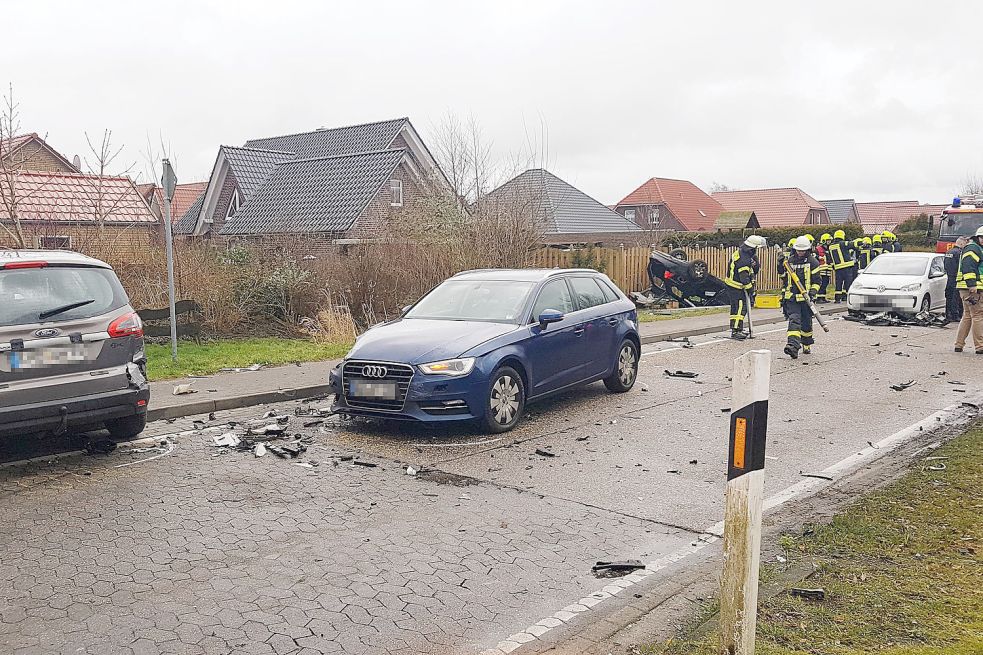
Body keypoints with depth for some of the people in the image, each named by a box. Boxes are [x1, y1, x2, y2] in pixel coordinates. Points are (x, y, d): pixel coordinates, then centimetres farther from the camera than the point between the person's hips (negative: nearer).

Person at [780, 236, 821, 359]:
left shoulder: (813, 262, 0)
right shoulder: (789, 262, 10)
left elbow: (817, 281, -1)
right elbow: (785, 280, 18)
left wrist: (813, 291, -19)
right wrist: (783, 296, 17)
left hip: (806, 298, -1)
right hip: (792, 298, 2)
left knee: (806, 323, 10)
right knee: (794, 321, -13)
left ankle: (807, 345, 29)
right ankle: (793, 346, -26)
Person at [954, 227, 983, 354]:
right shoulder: (973, 248, -9)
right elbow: (968, 267, -21)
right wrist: (972, 285, -26)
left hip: (967, 289, 11)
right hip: (972, 288, -11)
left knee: (967, 316, 14)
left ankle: (959, 344, 15)